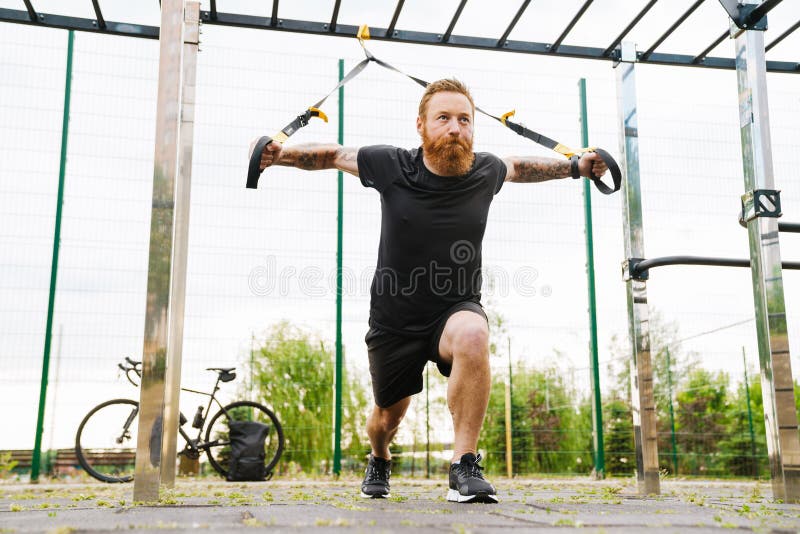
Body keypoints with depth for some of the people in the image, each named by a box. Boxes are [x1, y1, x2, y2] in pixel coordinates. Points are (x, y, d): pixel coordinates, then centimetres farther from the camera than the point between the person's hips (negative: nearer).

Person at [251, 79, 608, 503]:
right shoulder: (391, 166, -13)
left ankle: (464, 468, -25)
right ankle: (379, 461, 56)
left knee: (473, 335, -37)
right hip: (394, 320, 0)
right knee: (388, 415, 17)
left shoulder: (485, 171, -7)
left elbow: (520, 167, 16)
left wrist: (574, 166, 22)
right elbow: (333, 155, 0)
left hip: (456, 310, 0)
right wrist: (282, 155, -15)